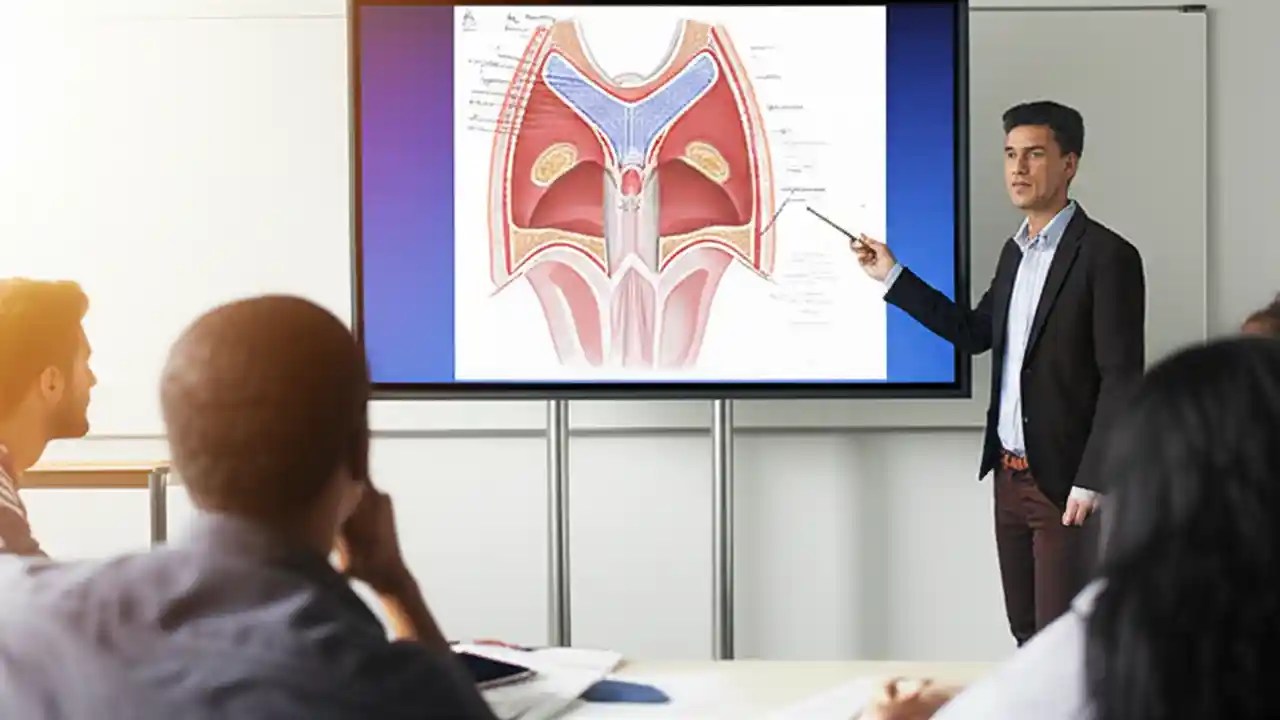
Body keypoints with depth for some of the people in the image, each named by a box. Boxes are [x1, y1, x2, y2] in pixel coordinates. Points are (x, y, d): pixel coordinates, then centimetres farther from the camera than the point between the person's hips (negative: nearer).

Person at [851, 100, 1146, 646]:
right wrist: (892, 276, 15)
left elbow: (1122, 379, -16)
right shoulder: (1015, 251, 13)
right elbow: (975, 333, 18)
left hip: (1064, 482, -8)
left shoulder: (1107, 256, -13)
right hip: (1010, 475, 8)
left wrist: (1091, 481, -20)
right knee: (1026, 636, 14)